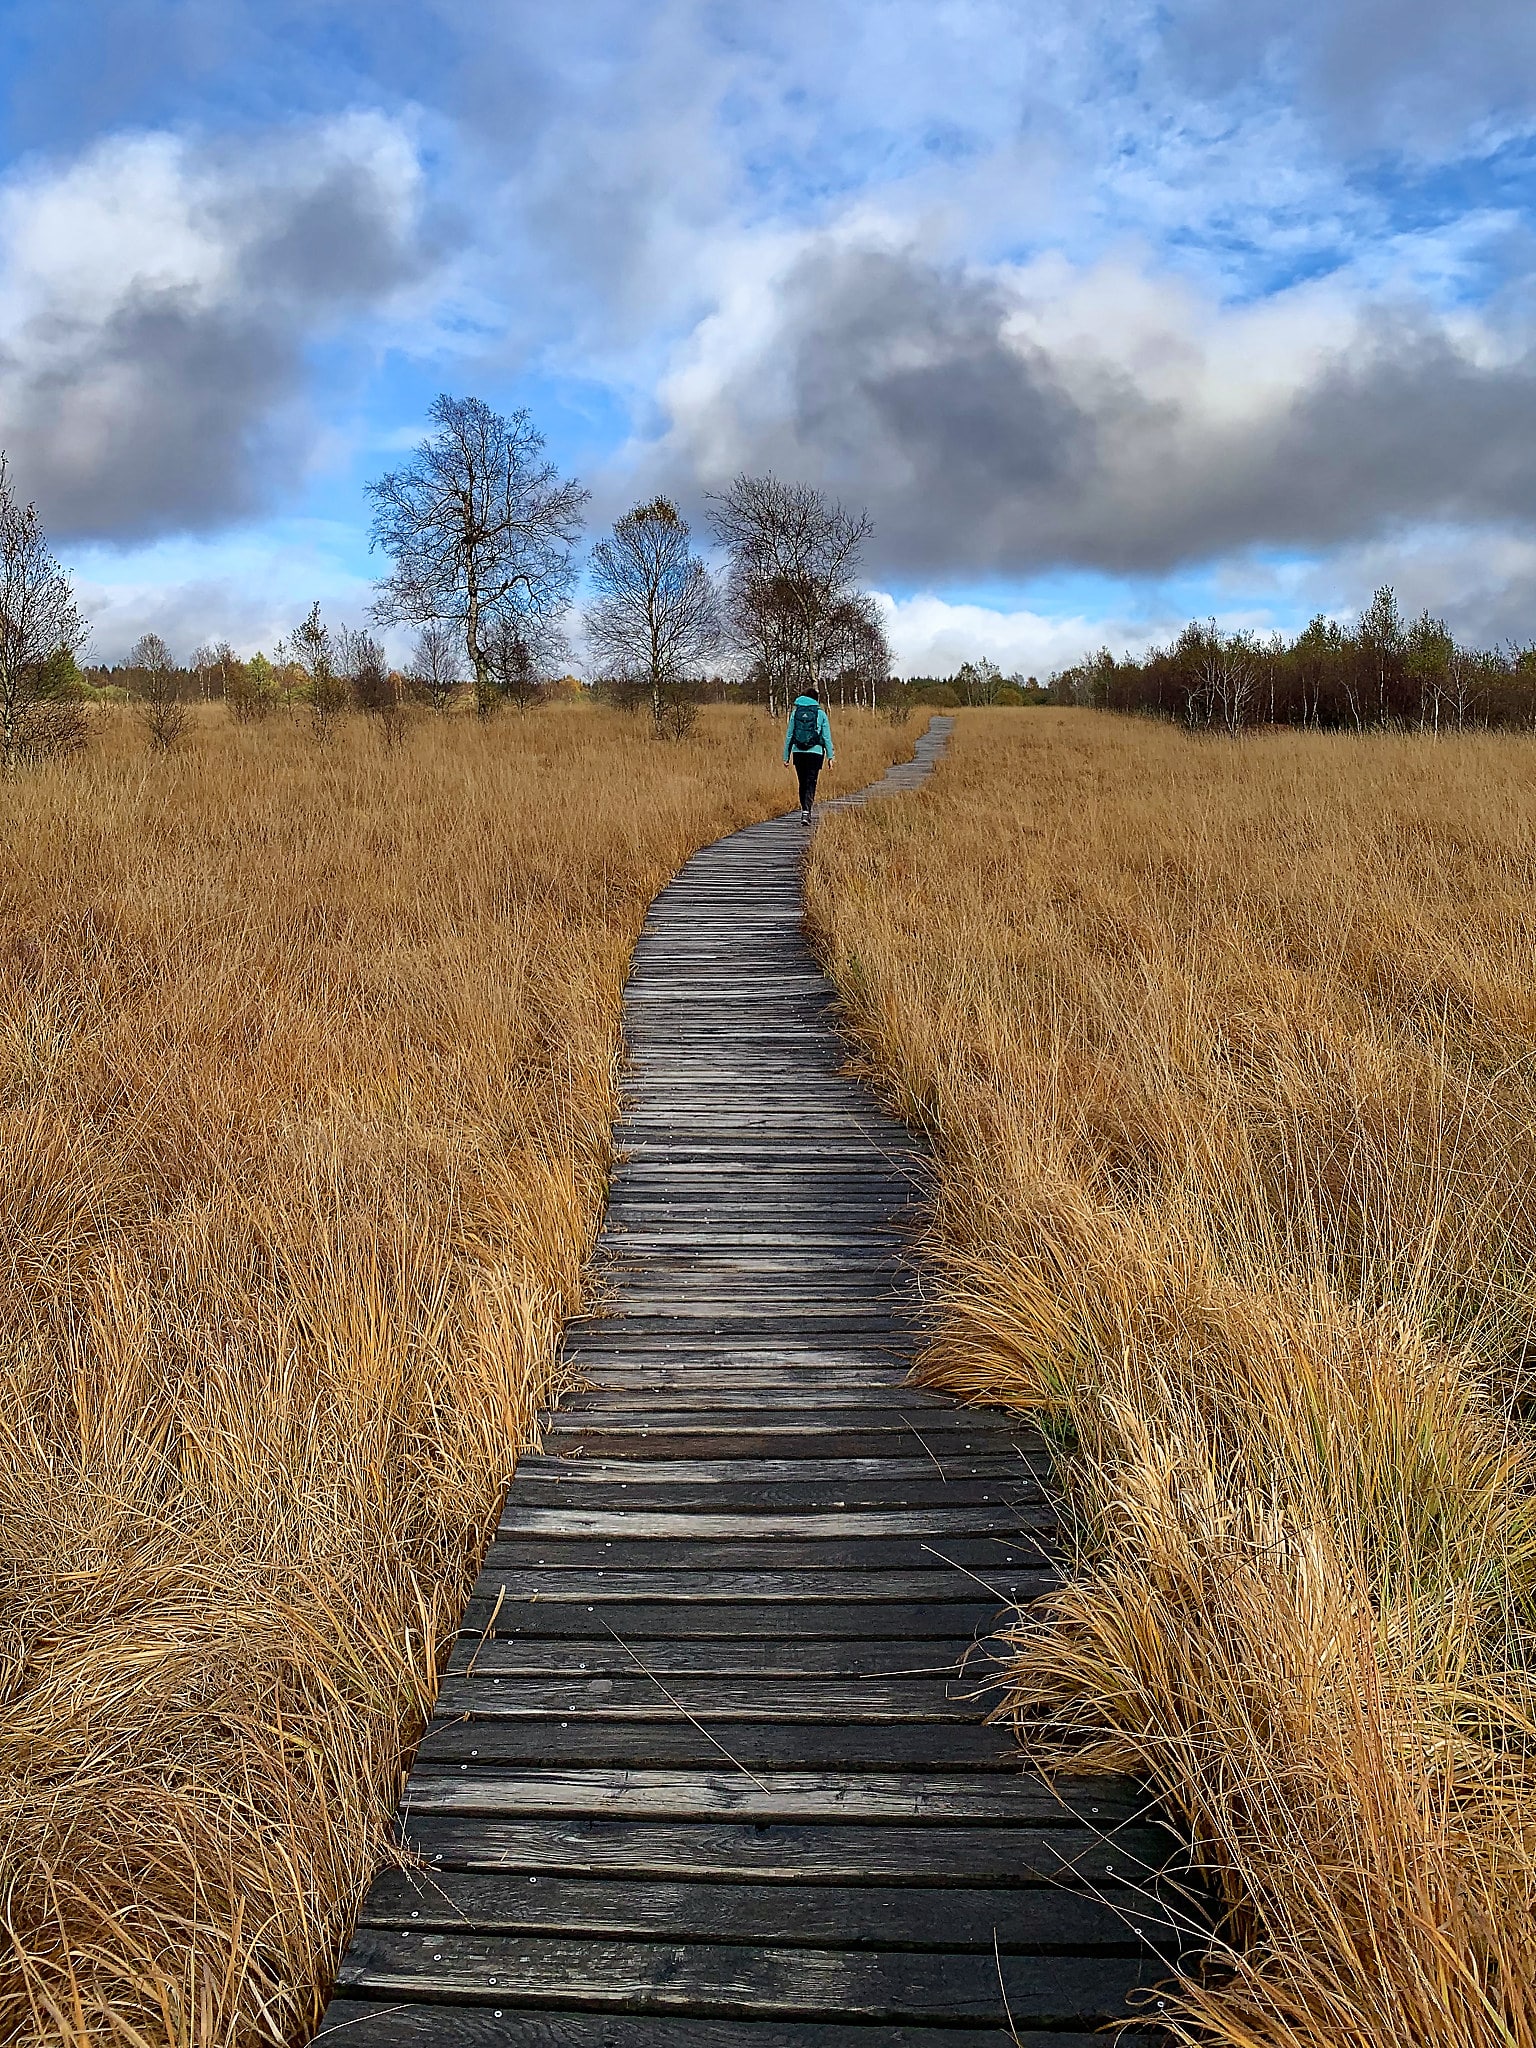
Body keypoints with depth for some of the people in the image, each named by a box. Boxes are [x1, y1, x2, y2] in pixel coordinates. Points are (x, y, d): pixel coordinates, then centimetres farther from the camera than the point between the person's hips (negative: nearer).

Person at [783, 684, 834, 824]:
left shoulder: (795, 712, 4)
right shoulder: (820, 713, -1)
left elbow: (789, 735, 6)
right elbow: (826, 736, 1)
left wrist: (787, 755, 12)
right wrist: (830, 755, 7)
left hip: (798, 753, 2)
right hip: (815, 753, -2)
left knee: (802, 783, 15)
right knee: (811, 783, -2)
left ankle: (804, 810, 23)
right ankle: (806, 811, -18)